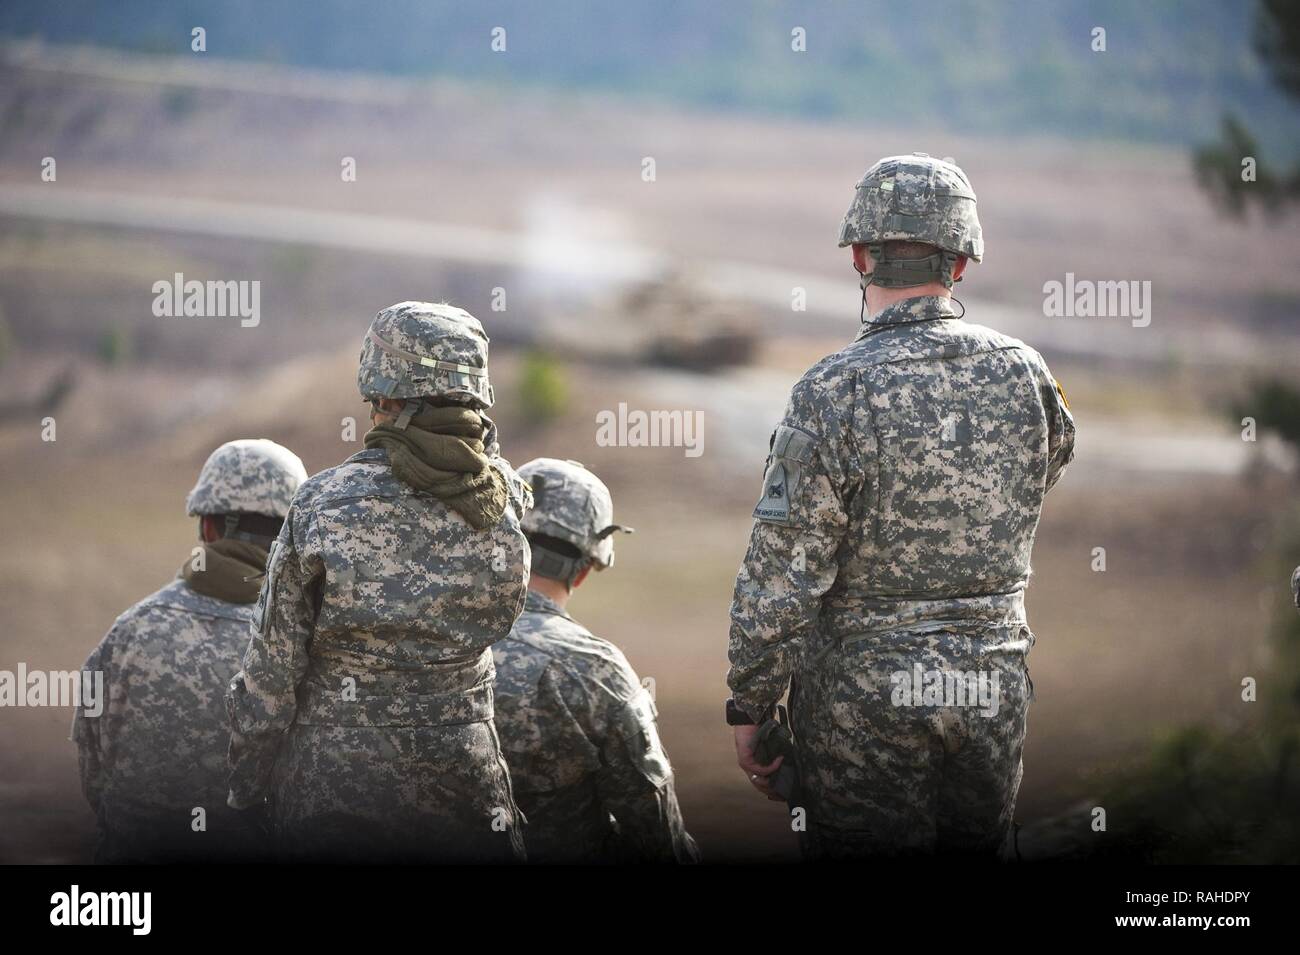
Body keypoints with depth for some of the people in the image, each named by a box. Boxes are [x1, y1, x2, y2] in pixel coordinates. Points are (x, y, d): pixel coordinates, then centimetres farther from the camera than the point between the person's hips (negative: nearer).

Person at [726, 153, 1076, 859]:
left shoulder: (833, 392, -16)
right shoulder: (1023, 375, -2)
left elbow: (779, 582, -16)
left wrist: (748, 708, -5)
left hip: (863, 699, -4)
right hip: (995, 694, 4)